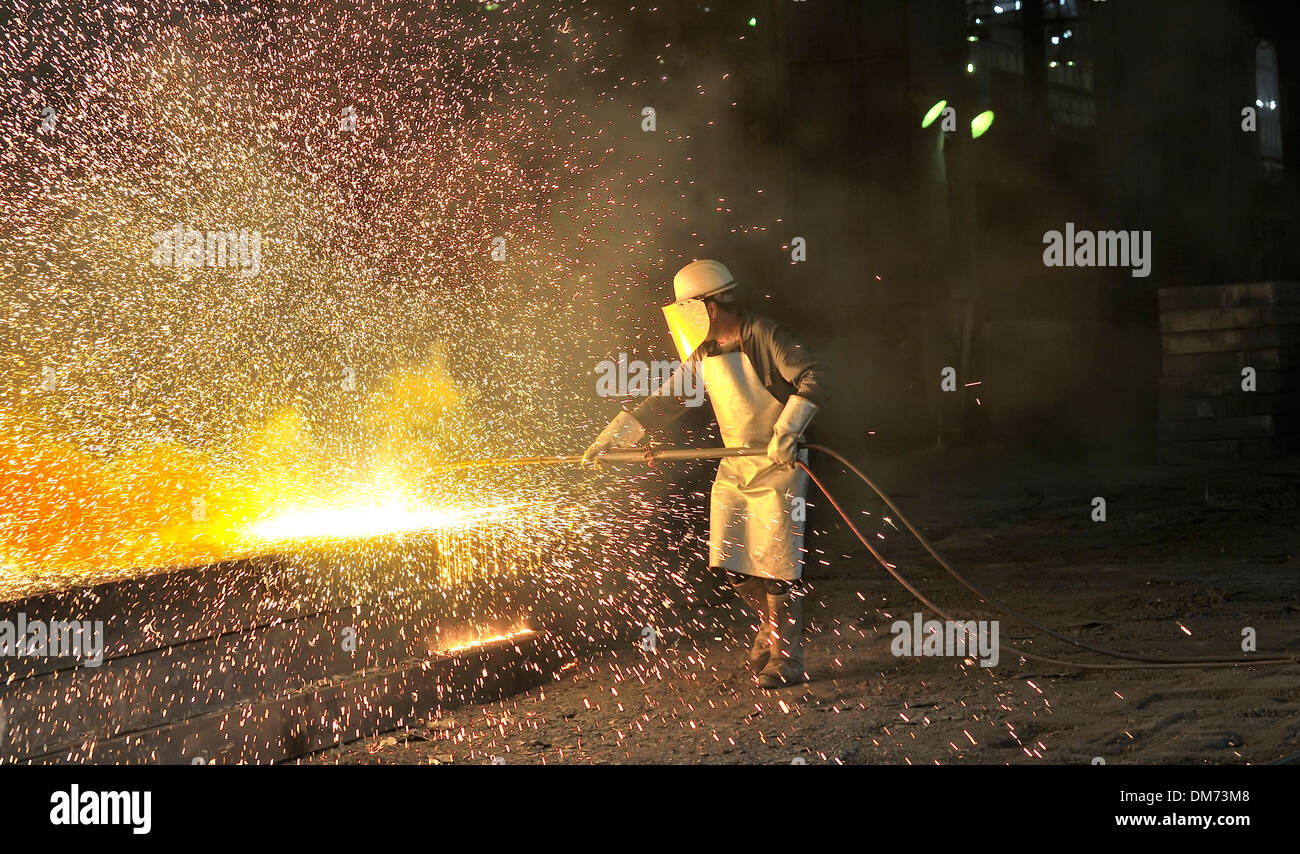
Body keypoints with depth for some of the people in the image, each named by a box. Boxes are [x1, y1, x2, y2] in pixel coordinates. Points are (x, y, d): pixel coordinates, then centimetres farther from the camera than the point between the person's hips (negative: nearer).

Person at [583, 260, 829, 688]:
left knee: (776, 564, -7)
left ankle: (786, 657, 2)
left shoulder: (765, 337, -13)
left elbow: (813, 376, -23)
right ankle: (772, 625, 28)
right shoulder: (703, 356, 10)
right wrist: (611, 437, 9)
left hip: (778, 465, -7)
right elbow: (664, 401, 14)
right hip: (733, 466, 7)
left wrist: (787, 431, -33)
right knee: (730, 561, 5)